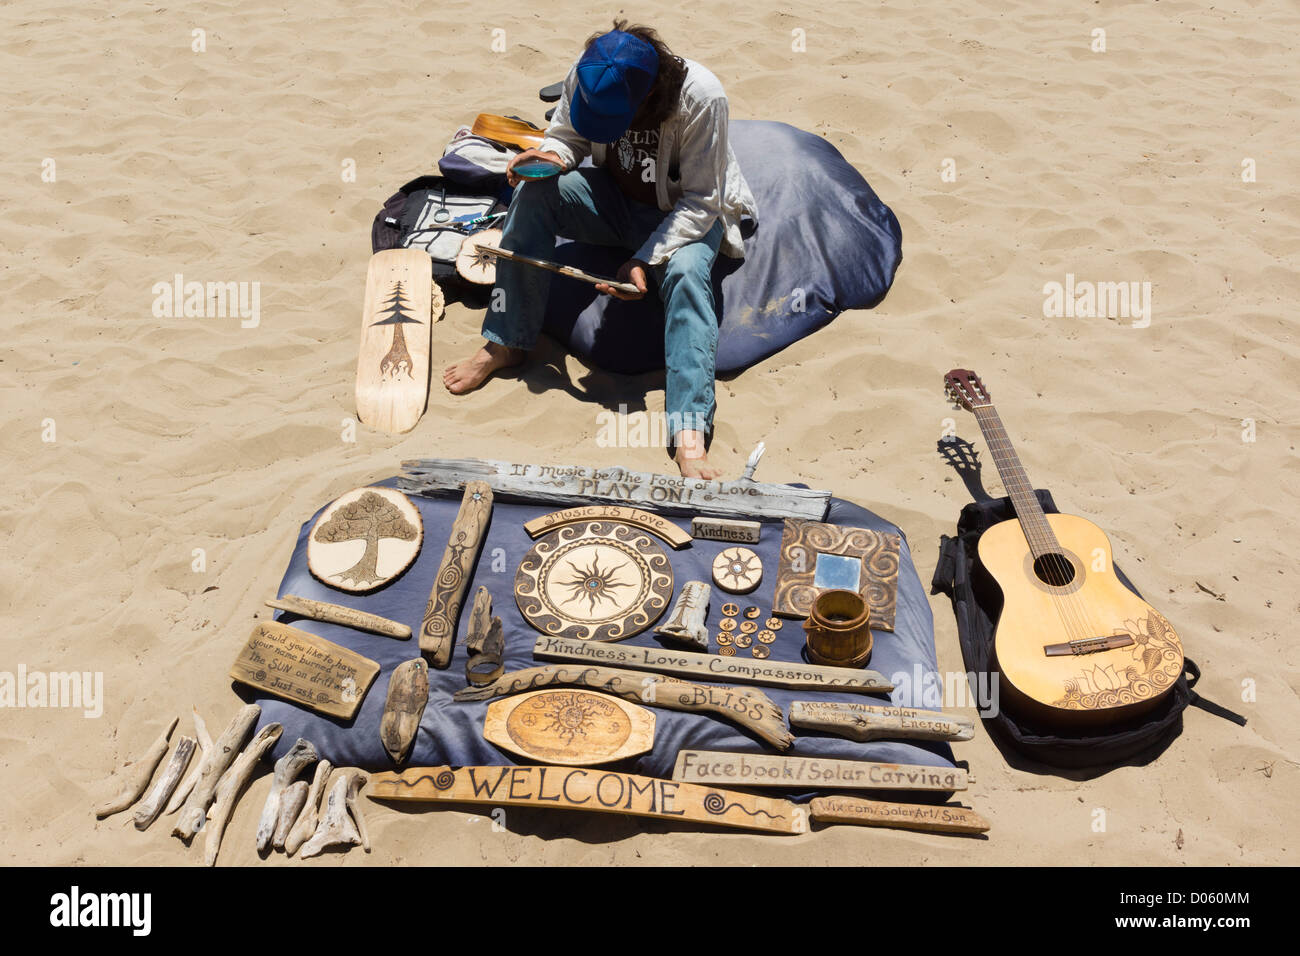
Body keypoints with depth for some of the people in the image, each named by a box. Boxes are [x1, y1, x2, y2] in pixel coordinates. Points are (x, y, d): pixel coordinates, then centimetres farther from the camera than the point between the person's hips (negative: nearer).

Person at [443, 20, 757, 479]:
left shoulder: (701, 97, -28)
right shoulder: (586, 76, -16)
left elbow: (701, 201, -23)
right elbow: (568, 133, 4)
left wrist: (645, 259, -32)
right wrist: (553, 155, -21)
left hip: (683, 213, -4)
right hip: (614, 198, 4)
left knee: (685, 272, -36)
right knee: (533, 192, -23)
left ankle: (689, 437, -44)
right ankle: (506, 343, -13)